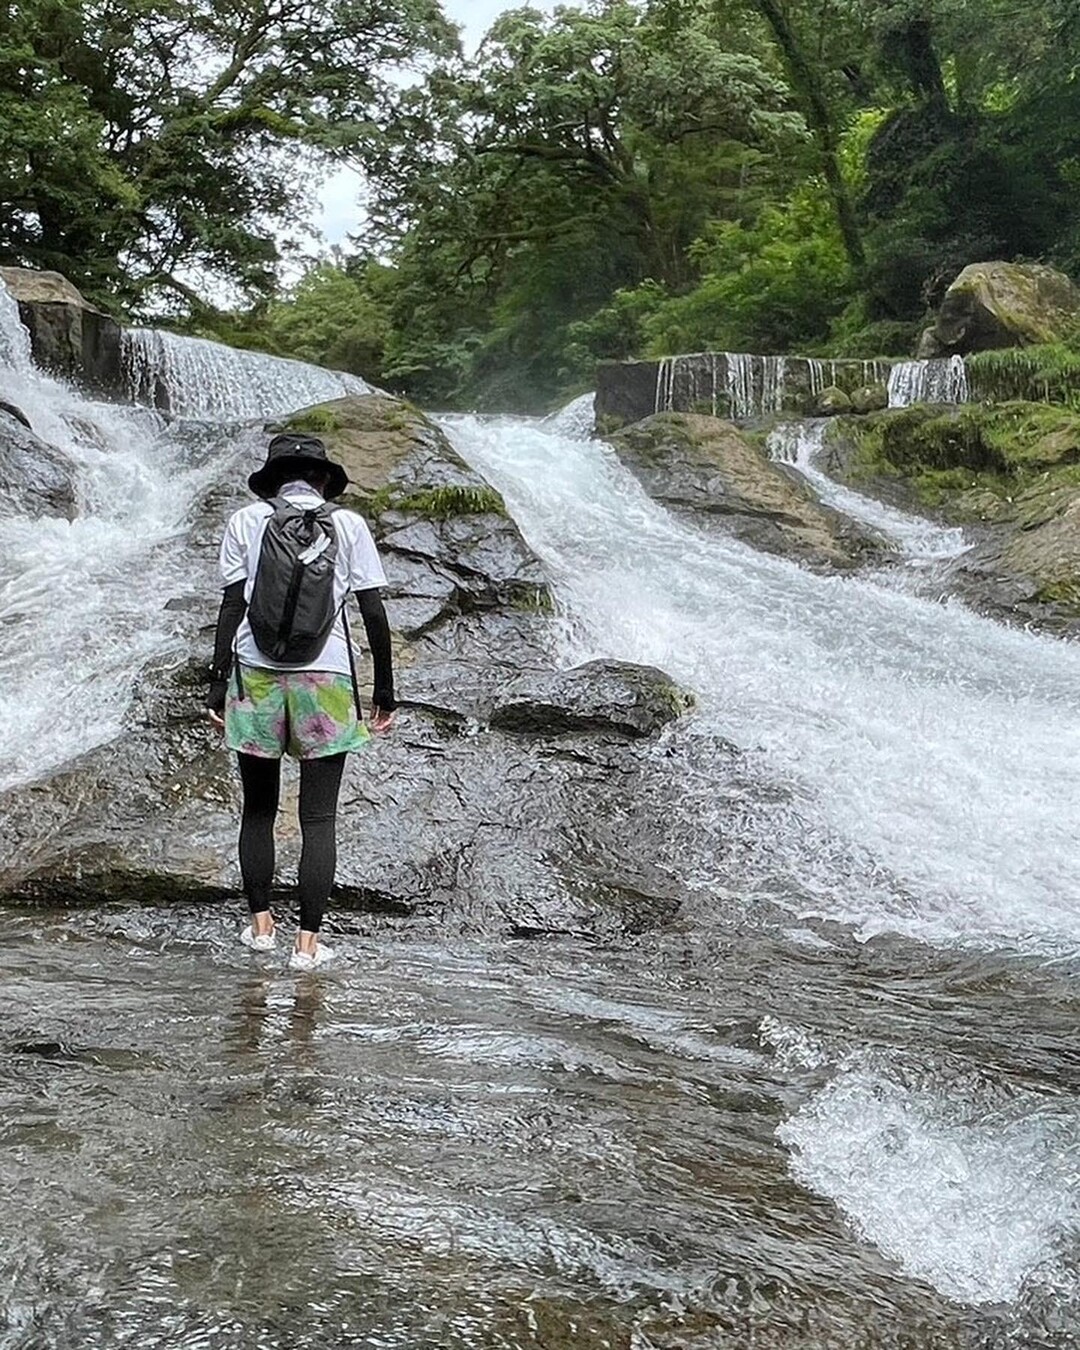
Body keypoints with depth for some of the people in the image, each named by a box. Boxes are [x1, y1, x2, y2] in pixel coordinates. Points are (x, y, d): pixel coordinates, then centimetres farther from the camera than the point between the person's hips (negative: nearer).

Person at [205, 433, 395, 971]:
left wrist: (217, 683, 5)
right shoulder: (348, 524, 4)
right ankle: (308, 942, 6)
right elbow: (374, 613, 1)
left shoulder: (245, 521, 5)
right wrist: (384, 692, 8)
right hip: (325, 680, -1)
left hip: (255, 676, 1)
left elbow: (231, 606, 0)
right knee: (318, 819, 5)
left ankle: (260, 923, 23)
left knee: (258, 809, 16)